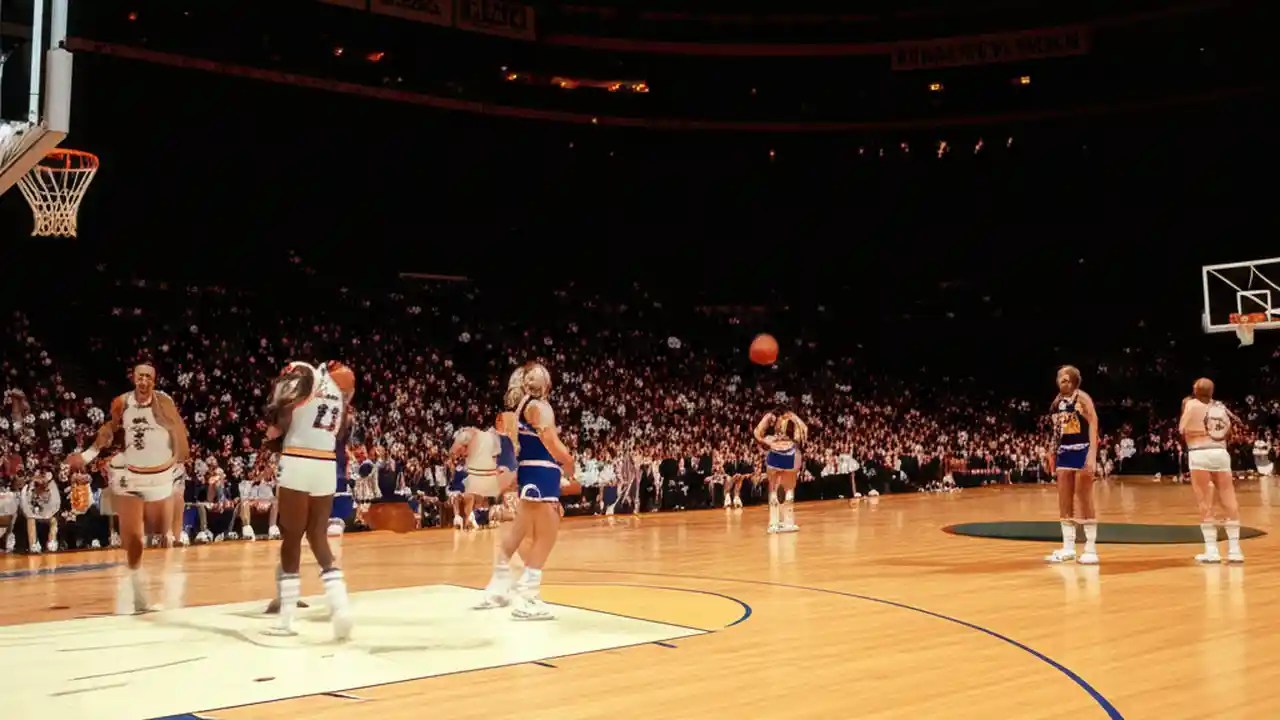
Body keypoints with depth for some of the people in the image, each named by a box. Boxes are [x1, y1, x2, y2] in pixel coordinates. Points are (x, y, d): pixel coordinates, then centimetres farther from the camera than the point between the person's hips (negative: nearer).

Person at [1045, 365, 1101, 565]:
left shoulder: (1082, 397, -8)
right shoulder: (1057, 401, 13)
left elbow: (1093, 425, -14)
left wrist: (1092, 455, -22)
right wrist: (1053, 456, 16)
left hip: (1082, 450, -7)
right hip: (1064, 451, 7)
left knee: (1084, 501, -4)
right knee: (1064, 501, 6)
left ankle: (1091, 549, 3)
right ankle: (1068, 548, 13)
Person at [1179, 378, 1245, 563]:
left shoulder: (1192, 404, -2)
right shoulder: (1221, 407, 13)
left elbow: (1182, 430, 2)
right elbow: (1228, 435, 17)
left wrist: (1184, 408, 12)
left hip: (1200, 454, -4)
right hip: (1220, 453, 4)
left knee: (1205, 503, -1)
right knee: (1229, 501, 5)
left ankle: (1211, 550, -2)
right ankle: (1234, 549, 6)